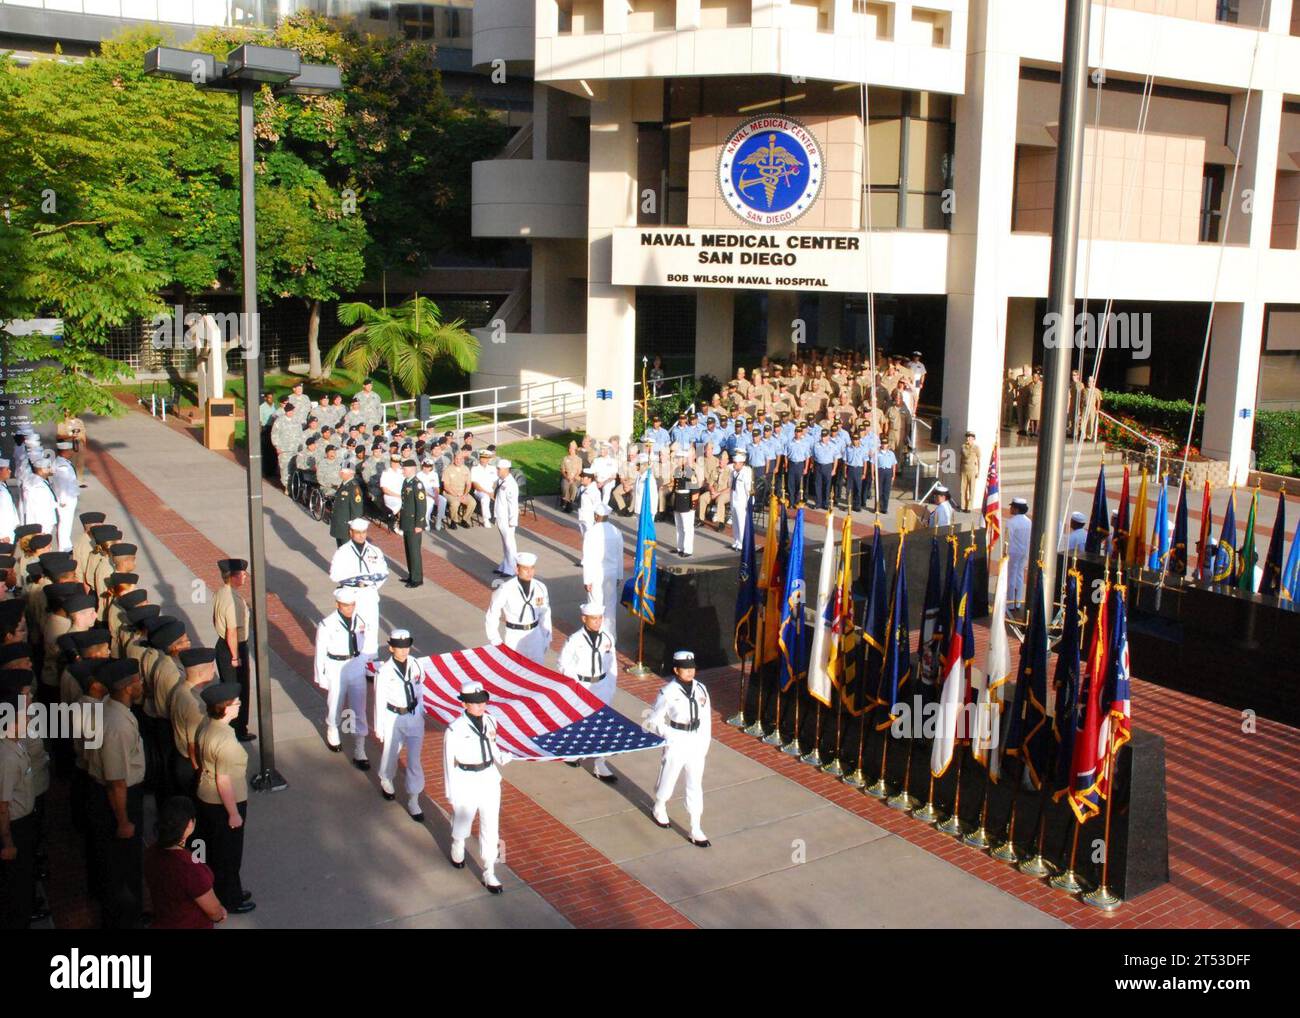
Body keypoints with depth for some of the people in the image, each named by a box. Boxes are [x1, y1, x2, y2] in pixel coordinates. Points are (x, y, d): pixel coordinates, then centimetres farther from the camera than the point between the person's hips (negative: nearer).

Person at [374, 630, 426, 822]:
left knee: (414, 759, 4)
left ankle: (413, 801, 16)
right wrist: (378, 727, -5)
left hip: (414, 716, 3)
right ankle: (386, 781, 52)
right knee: (391, 753, 20)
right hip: (393, 718, -3)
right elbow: (379, 700, -11)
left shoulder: (414, 665, -9)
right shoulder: (384, 671, -20)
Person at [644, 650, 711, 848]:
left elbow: (705, 720, 9)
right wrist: (670, 736, -17)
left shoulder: (700, 690, 0)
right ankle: (659, 809, 45)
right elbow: (653, 721, -8)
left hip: (696, 744, 4)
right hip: (676, 744, -4)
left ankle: (696, 830, 15)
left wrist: (704, 745, 5)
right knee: (668, 780, 14)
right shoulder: (668, 693, -15)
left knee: (695, 786, 8)